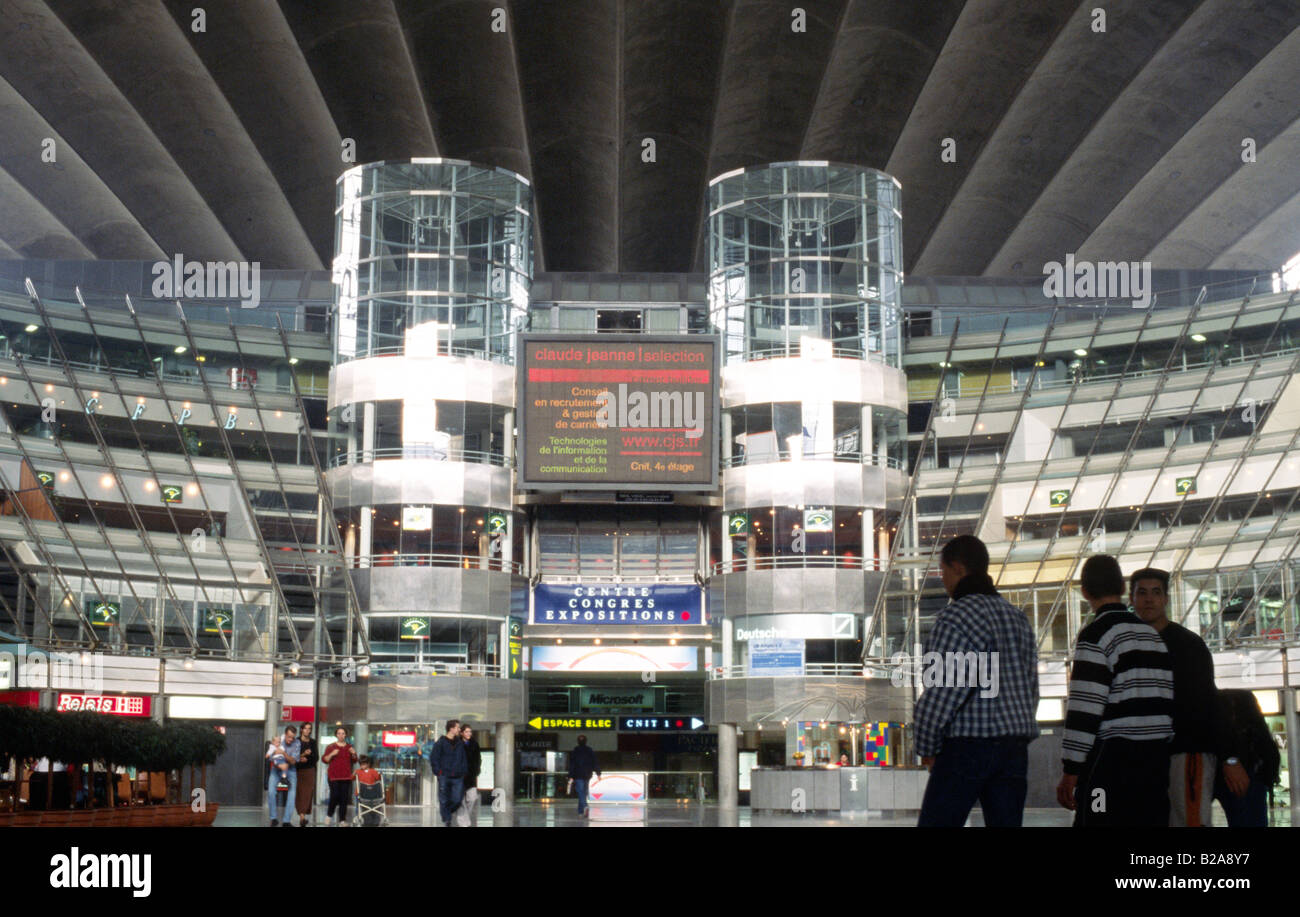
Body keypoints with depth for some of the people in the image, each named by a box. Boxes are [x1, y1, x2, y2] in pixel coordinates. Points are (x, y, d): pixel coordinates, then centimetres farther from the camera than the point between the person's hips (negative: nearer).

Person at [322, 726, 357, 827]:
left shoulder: (349, 747, 14)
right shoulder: (331, 747, 4)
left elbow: (354, 761, 17)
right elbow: (324, 759, 1)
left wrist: (354, 754, -3)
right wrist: (332, 754, -15)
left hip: (346, 777, 3)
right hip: (334, 776, -3)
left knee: (344, 798, -2)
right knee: (335, 796, -12)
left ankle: (342, 819, 3)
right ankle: (329, 815, 11)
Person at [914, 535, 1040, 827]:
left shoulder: (955, 618, -11)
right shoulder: (1017, 618, 14)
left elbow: (940, 691, -14)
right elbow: (1031, 687, 15)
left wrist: (926, 747, -3)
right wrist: (1015, 740, 19)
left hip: (966, 747, -7)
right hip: (1014, 747, 7)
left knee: (936, 822, -1)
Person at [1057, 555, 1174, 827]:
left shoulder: (1097, 633, -8)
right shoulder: (1153, 634, 17)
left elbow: (1086, 706, -14)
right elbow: (1167, 699, 16)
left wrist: (1071, 770, -12)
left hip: (1113, 756, -8)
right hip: (1157, 758, 8)